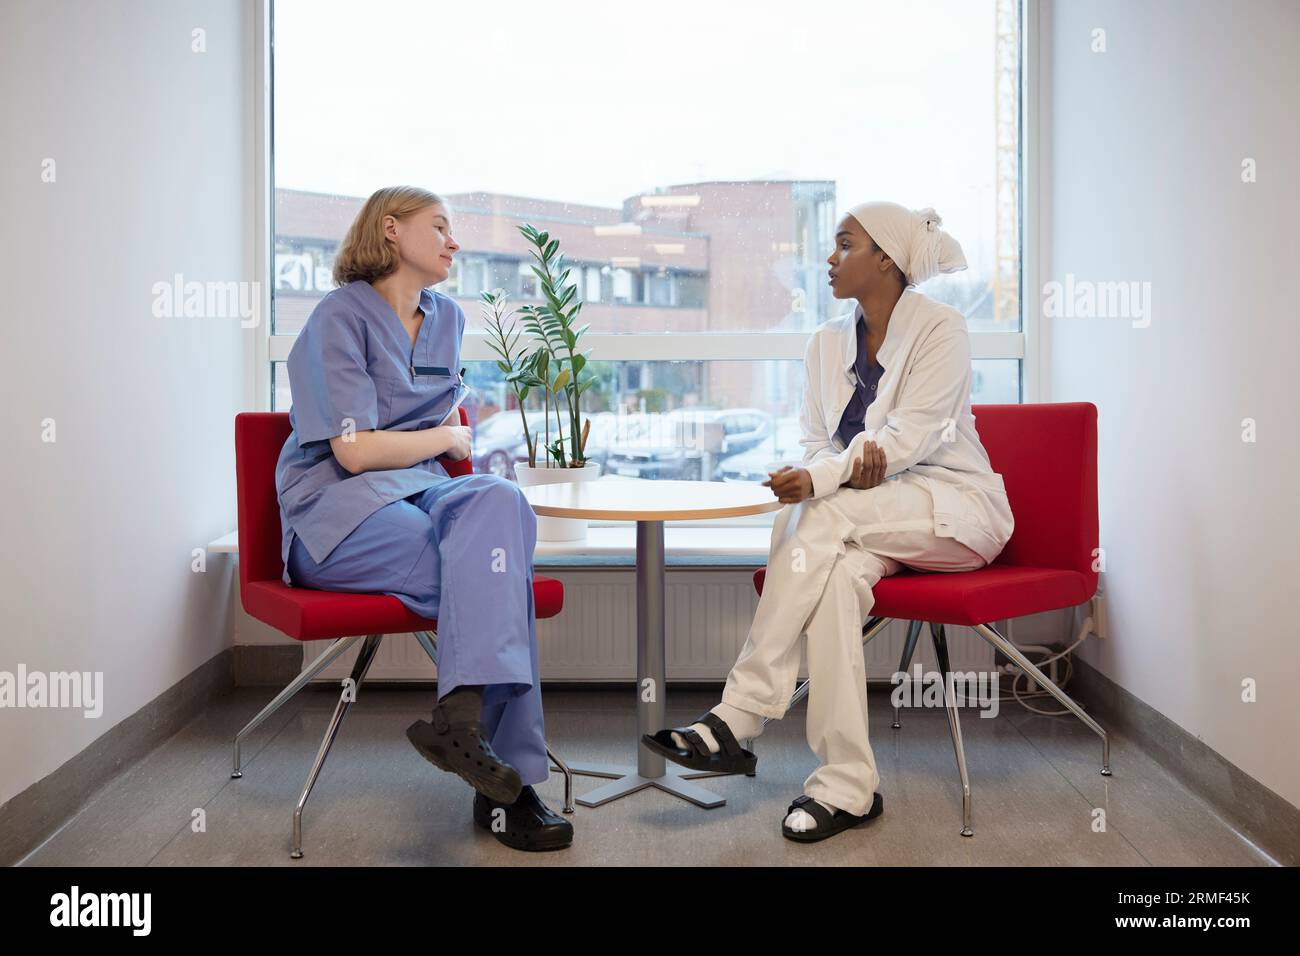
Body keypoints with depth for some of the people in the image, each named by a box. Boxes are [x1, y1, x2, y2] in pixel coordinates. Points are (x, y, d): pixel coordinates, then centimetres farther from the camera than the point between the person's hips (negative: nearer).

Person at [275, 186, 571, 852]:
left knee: (499, 500, -30)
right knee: (495, 577, -29)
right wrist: (447, 438, 1)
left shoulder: (447, 318, 20)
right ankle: (508, 782, -30)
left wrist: (454, 434, 12)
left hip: (421, 494, 6)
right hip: (338, 511, -6)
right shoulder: (341, 318, -4)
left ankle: (463, 716, -36)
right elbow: (355, 452, -13)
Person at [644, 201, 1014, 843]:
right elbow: (814, 443, 8)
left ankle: (738, 718, -31)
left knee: (822, 515, -32)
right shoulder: (827, 343, 10)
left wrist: (819, 481, -34)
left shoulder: (940, 328, -8)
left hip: (958, 507, -5)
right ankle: (847, 788, -31)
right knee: (839, 572, -32)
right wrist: (852, 458, -18)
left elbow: (911, 435, -20)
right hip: (868, 515, 5)